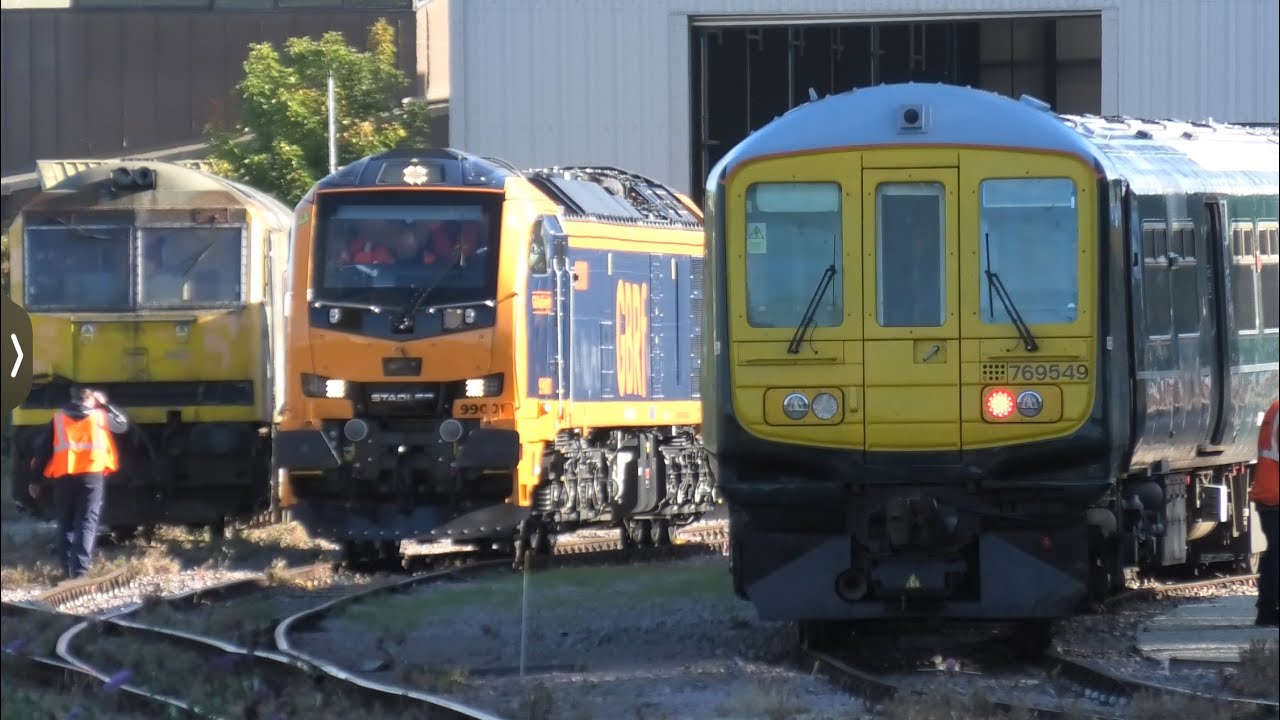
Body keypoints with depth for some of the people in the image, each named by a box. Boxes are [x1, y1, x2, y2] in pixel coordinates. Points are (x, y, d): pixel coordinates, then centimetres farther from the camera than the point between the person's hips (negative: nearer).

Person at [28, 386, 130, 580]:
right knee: (86, 523, -4)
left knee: (65, 523, 14)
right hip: (92, 476, -2)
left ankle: (68, 568, 12)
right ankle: (79, 570, -17)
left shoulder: (58, 419, 12)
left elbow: (42, 450, 11)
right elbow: (122, 424, 24)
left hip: (63, 477, 2)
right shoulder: (100, 417, 7)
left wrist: (35, 480, 15)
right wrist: (105, 405, 31)